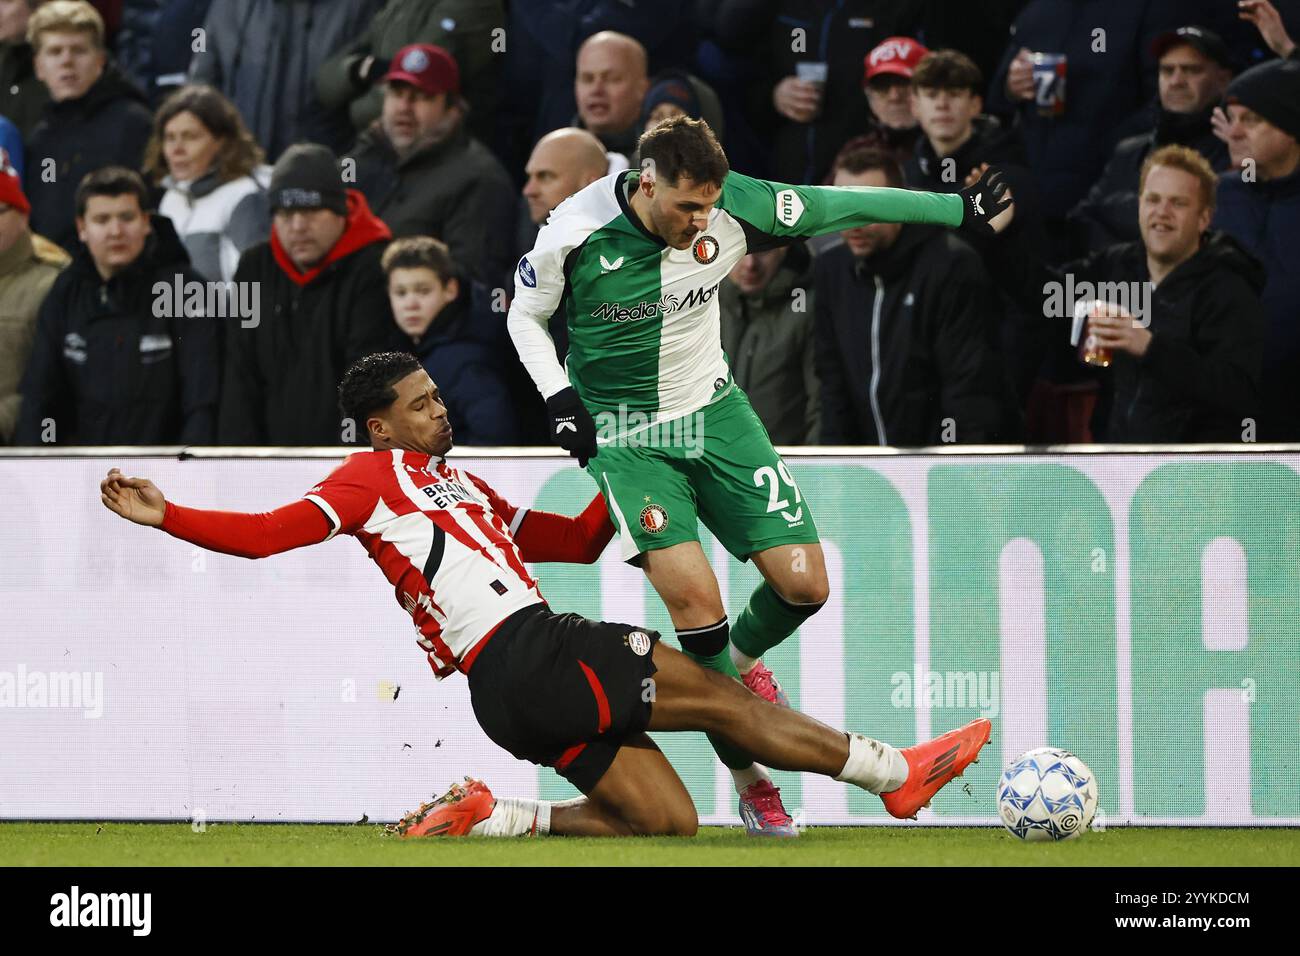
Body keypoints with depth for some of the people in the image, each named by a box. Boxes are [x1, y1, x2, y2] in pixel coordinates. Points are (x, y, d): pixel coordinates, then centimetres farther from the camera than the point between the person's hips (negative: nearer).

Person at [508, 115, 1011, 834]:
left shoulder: (732, 207, -15)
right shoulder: (575, 234, -20)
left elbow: (842, 206, -1)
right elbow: (524, 316, -1)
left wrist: (959, 209, 4)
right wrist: (558, 397, -15)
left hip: (714, 412, 4)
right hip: (624, 434, -4)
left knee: (804, 583, -7)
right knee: (694, 594, -22)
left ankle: (741, 662, 30)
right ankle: (749, 779, -8)